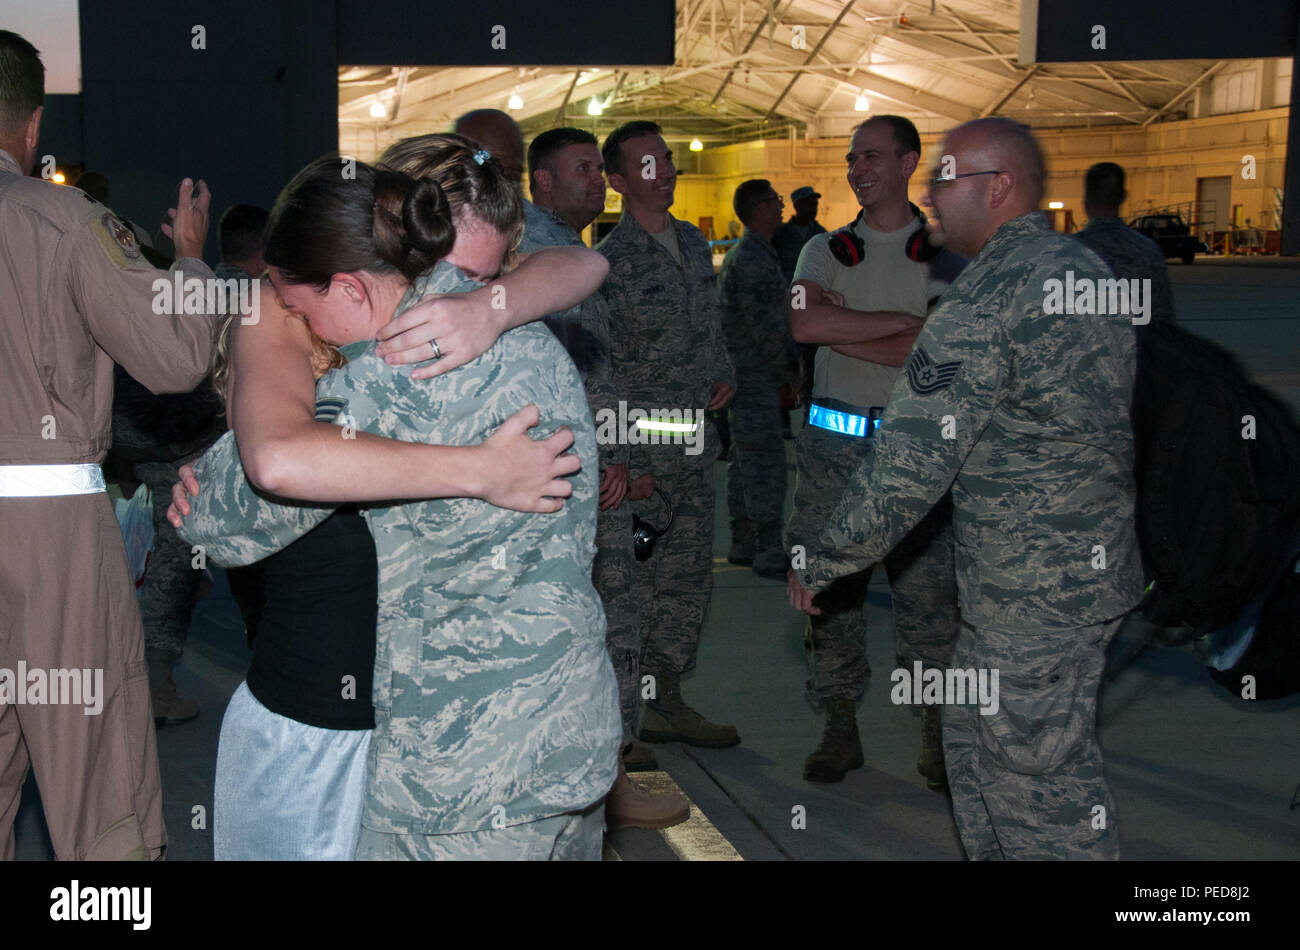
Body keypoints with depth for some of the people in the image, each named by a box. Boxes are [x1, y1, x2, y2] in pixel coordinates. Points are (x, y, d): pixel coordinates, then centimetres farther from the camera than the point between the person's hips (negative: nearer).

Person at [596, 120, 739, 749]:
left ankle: (665, 702, 24)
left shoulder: (695, 245, 13)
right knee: (634, 585, -3)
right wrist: (621, 462, -16)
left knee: (689, 577, 12)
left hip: (696, 448, 7)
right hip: (639, 455, -7)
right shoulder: (608, 261, -11)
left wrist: (725, 377, 7)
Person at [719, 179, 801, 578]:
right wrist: (789, 371, -10)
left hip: (746, 375, 11)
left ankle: (742, 543, 20)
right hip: (752, 376, -11)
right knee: (765, 461, -7)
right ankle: (770, 553, -3)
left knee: (745, 459, 13)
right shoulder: (751, 258, -17)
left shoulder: (752, 254, 17)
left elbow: (776, 318, 20)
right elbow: (762, 325, -20)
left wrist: (795, 359, 15)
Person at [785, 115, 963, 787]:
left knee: (927, 590, -2)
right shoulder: (826, 251, 9)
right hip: (833, 439, 2)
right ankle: (839, 727, 18)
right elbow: (803, 323, -11)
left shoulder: (943, 252, 2)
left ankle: (935, 736, 12)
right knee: (831, 586, 5)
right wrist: (901, 319, -12)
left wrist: (839, 330, -11)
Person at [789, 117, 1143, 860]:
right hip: (1099, 561, 9)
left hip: (1032, 593, -9)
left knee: (1040, 771, 4)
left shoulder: (984, 302, -22)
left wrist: (822, 563, -11)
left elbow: (909, 468, -22)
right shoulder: (1088, 269, 8)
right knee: (976, 737, 22)